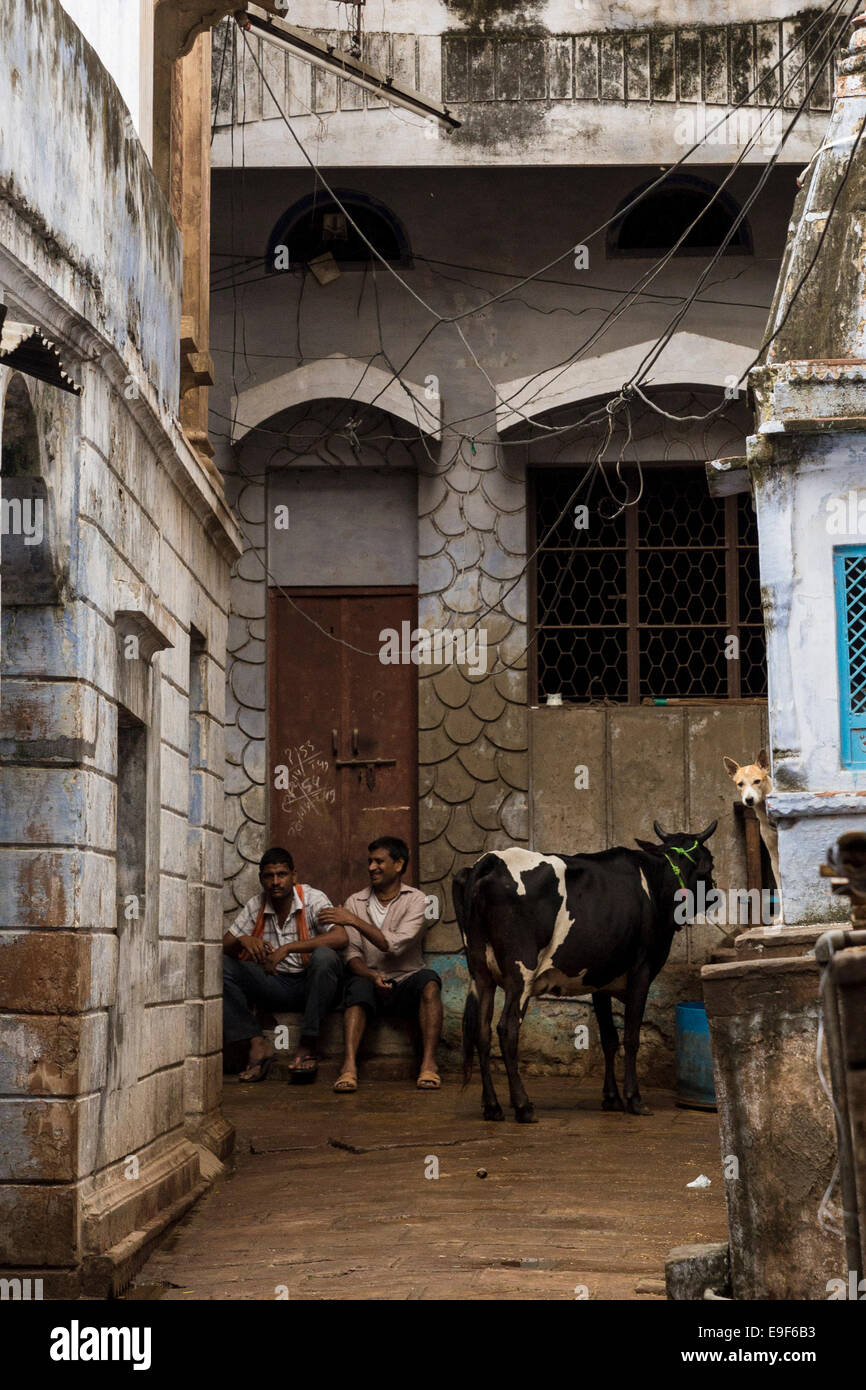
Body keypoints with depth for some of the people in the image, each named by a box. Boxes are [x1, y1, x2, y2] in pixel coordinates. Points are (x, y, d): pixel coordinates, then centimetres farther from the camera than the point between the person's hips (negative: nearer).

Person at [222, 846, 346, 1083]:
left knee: (324, 956, -36)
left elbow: (341, 938, -25)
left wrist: (288, 948, -30)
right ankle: (257, 1043, -20)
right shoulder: (256, 906, 4)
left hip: (313, 983, -4)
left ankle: (308, 1046, -30)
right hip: (276, 987, 4)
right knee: (222, 966, -14)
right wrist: (243, 941, -22)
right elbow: (224, 946, 3)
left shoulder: (313, 899, -9)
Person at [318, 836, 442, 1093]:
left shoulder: (415, 900, 0)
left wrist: (355, 921, -22)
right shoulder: (355, 902, 8)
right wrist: (372, 976, -22)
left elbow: (395, 945, -15)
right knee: (358, 986, -34)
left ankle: (428, 1063, -37)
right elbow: (352, 955, 0)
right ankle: (349, 1066, -48)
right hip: (370, 979, 1)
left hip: (406, 981, -1)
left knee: (429, 981, -33)